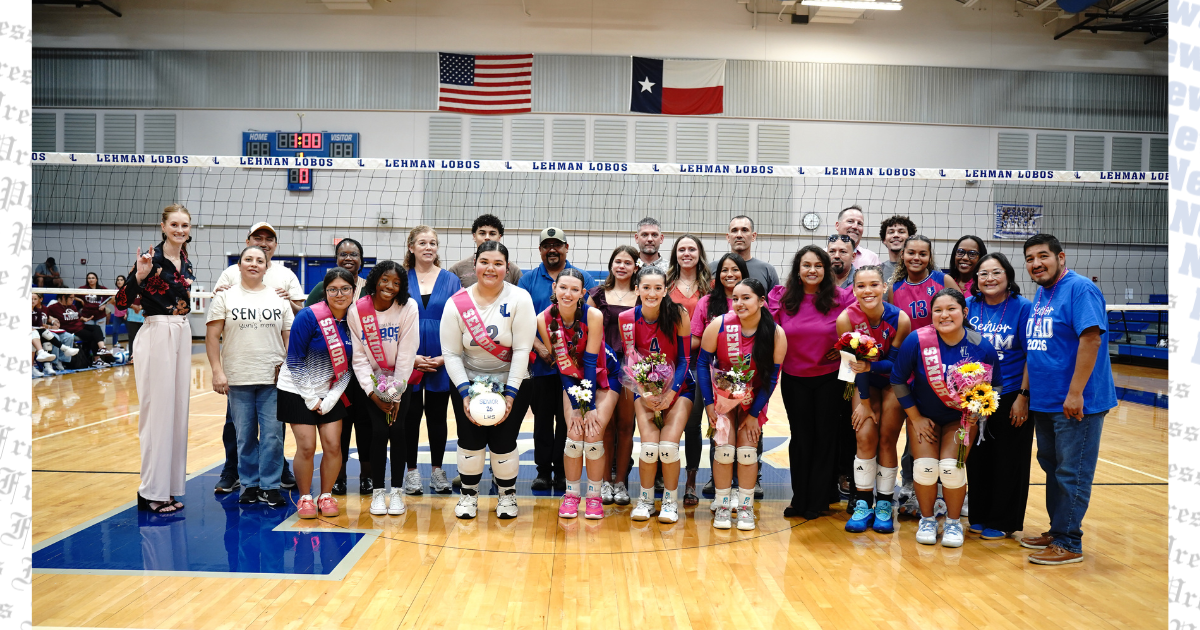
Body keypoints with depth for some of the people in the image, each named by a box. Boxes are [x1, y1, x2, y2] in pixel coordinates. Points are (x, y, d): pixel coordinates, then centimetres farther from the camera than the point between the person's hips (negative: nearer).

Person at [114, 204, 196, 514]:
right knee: (158, 412, -5)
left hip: (183, 336, 8)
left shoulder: (186, 263, 12)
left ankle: (169, 488, 18)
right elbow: (122, 302, -18)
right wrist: (139, 275, -31)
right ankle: (151, 492, 4)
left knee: (178, 411, 10)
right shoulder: (151, 258, -10)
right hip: (157, 336, -8)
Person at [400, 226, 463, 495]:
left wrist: (445, 356, -8)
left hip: (442, 362, 1)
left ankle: (437, 470, 20)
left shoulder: (451, 280, 4)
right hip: (408, 360, 0)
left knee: (437, 416, 8)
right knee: (410, 415, 4)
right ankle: (411, 470, 16)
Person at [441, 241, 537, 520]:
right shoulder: (457, 304, -8)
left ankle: (508, 494, 19)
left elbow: (522, 350, -15)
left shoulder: (519, 299, -13)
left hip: (511, 381, -1)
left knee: (503, 440, -5)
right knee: (470, 436, -6)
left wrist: (510, 394, -19)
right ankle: (469, 493, 17)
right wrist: (465, 394, -16)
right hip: (470, 380, 2)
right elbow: (451, 354, -7)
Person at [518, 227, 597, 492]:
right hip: (540, 363, 1)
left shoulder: (583, 278, 6)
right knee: (542, 418, 7)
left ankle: (562, 472, 12)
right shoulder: (529, 280, 8)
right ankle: (543, 472, 16)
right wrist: (539, 347, -11)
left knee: (567, 420, 3)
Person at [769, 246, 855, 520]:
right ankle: (799, 498, 20)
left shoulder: (842, 298, -7)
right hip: (794, 379, 1)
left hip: (830, 378, -1)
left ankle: (818, 500, 17)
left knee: (826, 436, 6)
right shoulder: (780, 297, -3)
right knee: (800, 437, 10)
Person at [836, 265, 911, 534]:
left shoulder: (899, 319, -24)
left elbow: (896, 363, -18)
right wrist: (865, 403, -12)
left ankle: (884, 505, 8)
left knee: (887, 439, -3)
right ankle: (862, 504, 2)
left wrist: (870, 366, -37)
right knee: (865, 436, -9)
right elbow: (854, 363, -17)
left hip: (893, 382, -1)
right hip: (865, 383, 1)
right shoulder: (846, 318, -22)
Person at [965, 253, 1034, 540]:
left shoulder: (1023, 308, -7)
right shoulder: (969, 306, 3)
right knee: (978, 457, 12)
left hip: (1011, 398, -3)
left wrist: (1023, 397, -12)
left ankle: (1003, 522, 18)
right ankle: (979, 515, 26)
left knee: (1008, 461, 6)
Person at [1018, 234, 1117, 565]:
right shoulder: (1041, 294, 13)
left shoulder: (1080, 289, -13)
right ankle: (1057, 530, 28)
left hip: (1076, 403, -9)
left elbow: (1091, 338, -22)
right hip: (1044, 401, 9)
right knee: (1052, 468, 16)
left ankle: (1068, 543, 7)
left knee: (1071, 474, -1)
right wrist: (1027, 392, 17)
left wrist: (1075, 393, -25)